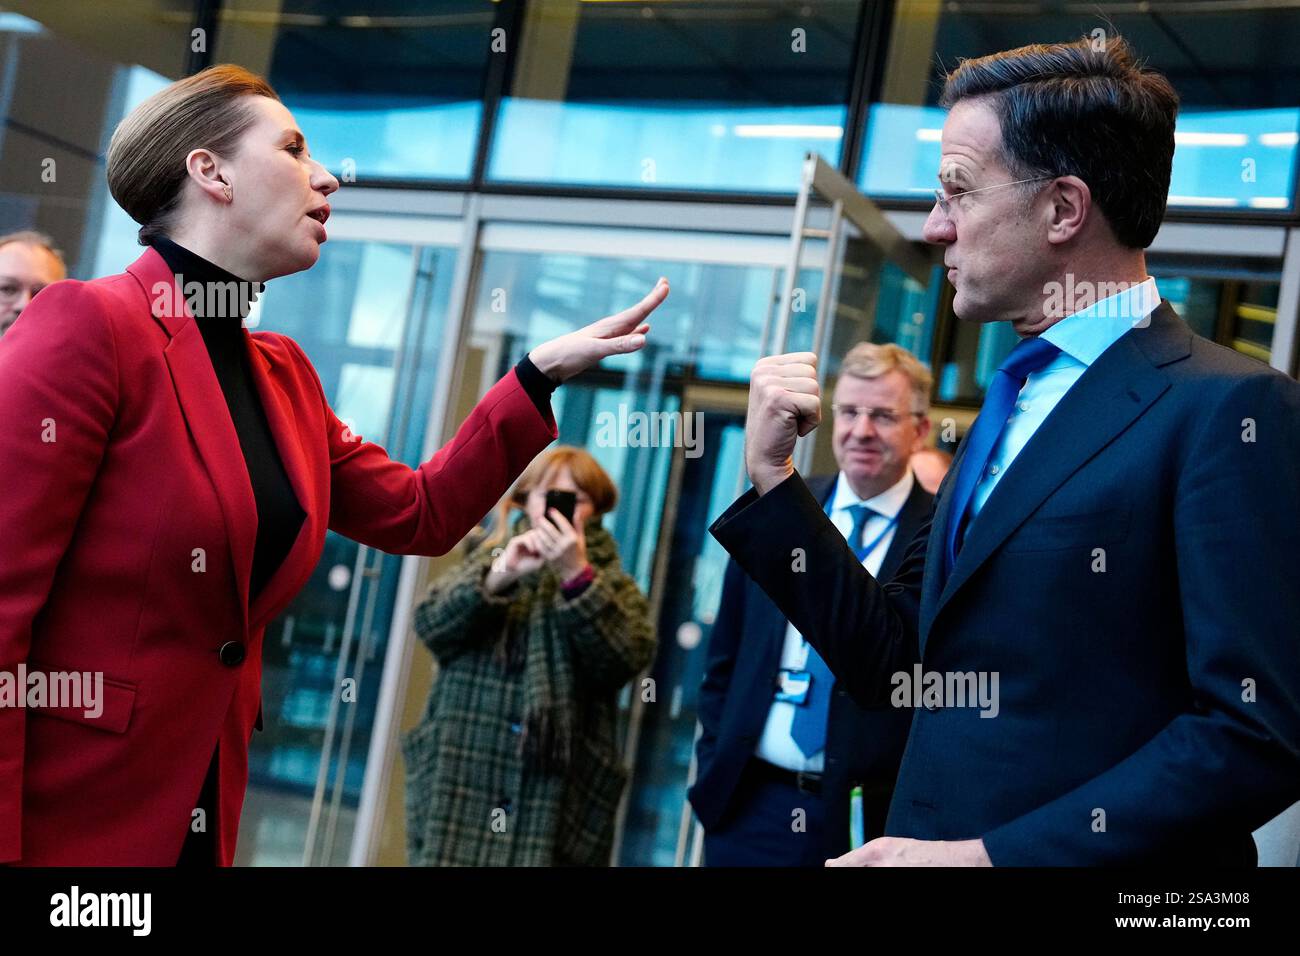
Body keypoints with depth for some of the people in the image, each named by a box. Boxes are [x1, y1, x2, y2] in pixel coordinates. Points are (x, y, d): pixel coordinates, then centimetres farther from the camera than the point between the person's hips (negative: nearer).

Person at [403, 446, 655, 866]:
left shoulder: (611, 586, 14)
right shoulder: (487, 563, 18)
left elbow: (629, 657, -6)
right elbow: (431, 626, -1)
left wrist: (577, 576, -16)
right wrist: (500, 575, -16)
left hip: (555, 799, -1)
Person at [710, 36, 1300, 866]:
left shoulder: (1227, 411, -14)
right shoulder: (1013, 402, 11)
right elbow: (893, 665, 11)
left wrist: (993, 854, -21)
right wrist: (771, 476, 3)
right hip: (935, 836, 7)